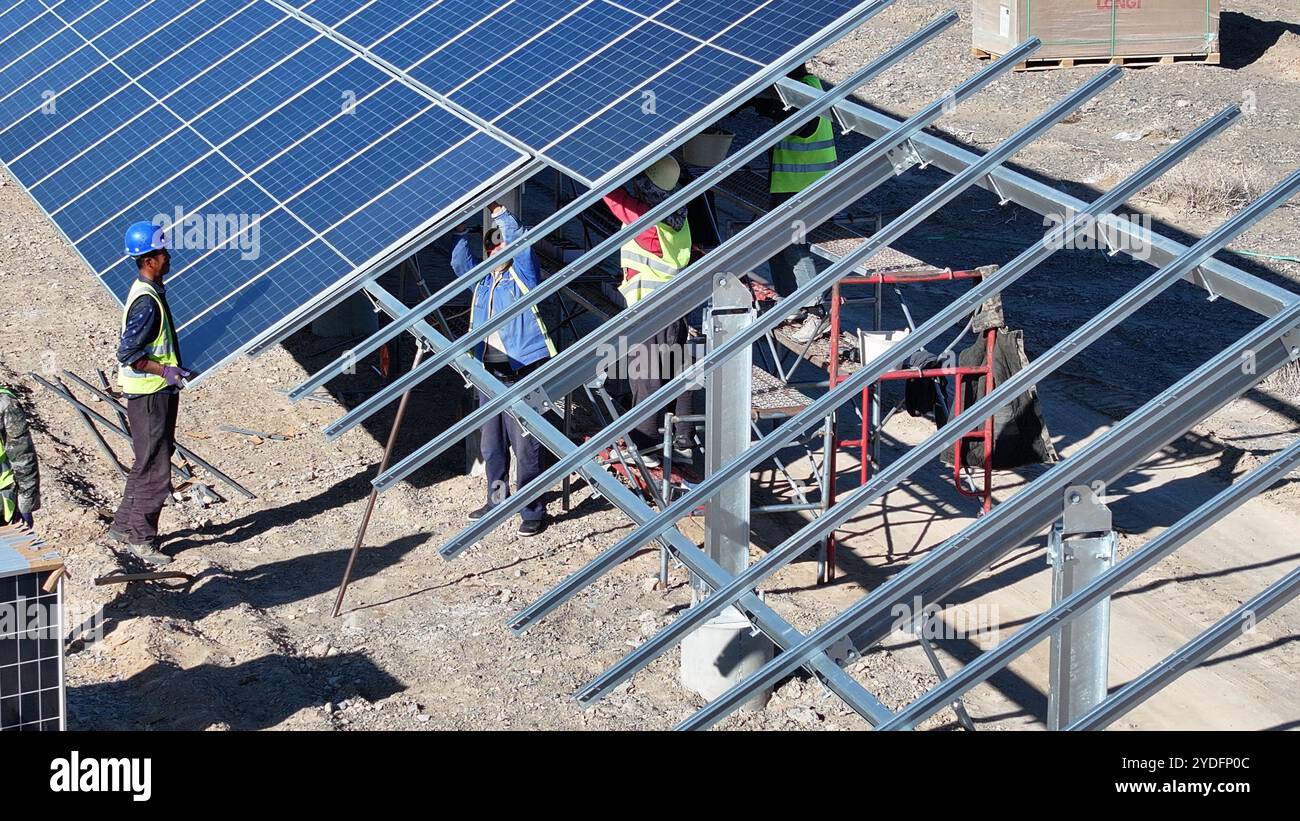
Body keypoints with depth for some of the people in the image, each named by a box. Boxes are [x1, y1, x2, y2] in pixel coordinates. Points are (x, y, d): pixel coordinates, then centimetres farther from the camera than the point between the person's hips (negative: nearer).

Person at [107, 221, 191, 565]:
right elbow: (127, 354, -24)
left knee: (148, 464, 20)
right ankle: (141, 539, 8)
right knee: (154, 470, -2)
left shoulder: (150, 292, 9)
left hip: (157, 394, 10)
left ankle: (123, 525, 30)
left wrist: (171, 372, 19)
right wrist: (165, 371, -23)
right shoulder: (147, 303, -23)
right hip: (150, 396, -10)